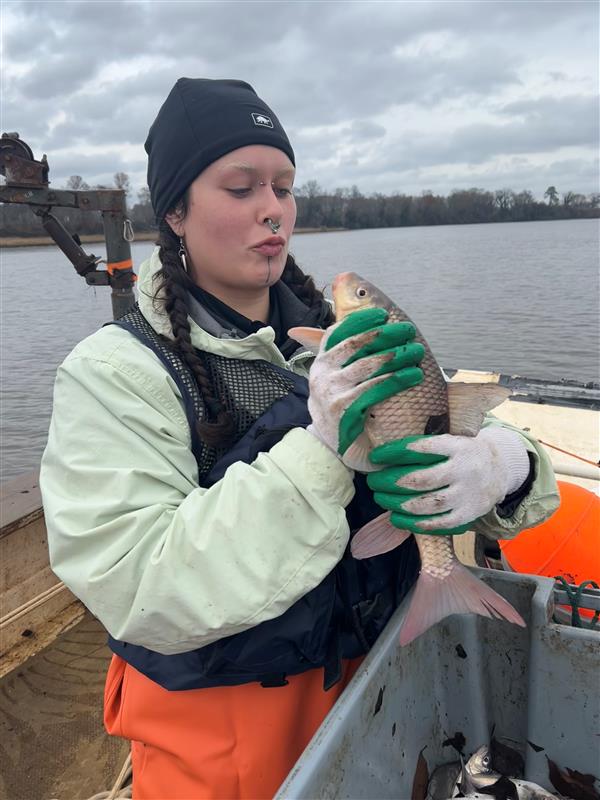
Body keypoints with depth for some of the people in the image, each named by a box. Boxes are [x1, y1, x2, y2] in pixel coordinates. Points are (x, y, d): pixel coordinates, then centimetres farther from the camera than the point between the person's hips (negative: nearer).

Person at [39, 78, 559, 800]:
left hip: (375, 674, 5)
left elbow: (454, 436, -7)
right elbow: (145, 597, -27)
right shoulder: (113, 372, -18)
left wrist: (504, 463, -30)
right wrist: (319, 449, -35)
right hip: (218, 726, -4)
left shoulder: (333, 337, -4)